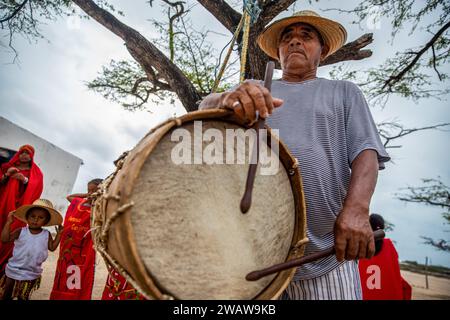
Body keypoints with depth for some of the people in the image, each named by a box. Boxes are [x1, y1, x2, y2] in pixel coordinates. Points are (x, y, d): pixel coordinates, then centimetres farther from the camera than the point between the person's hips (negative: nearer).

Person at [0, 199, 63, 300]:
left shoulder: (46, 235, -6)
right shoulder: (21, 231, -11)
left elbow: (52, 247, -1)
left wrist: (59, 233, -6)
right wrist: (8, 222, -22)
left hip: (31, 275, 1)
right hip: (14, 271, -1)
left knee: (23, 297, 18)